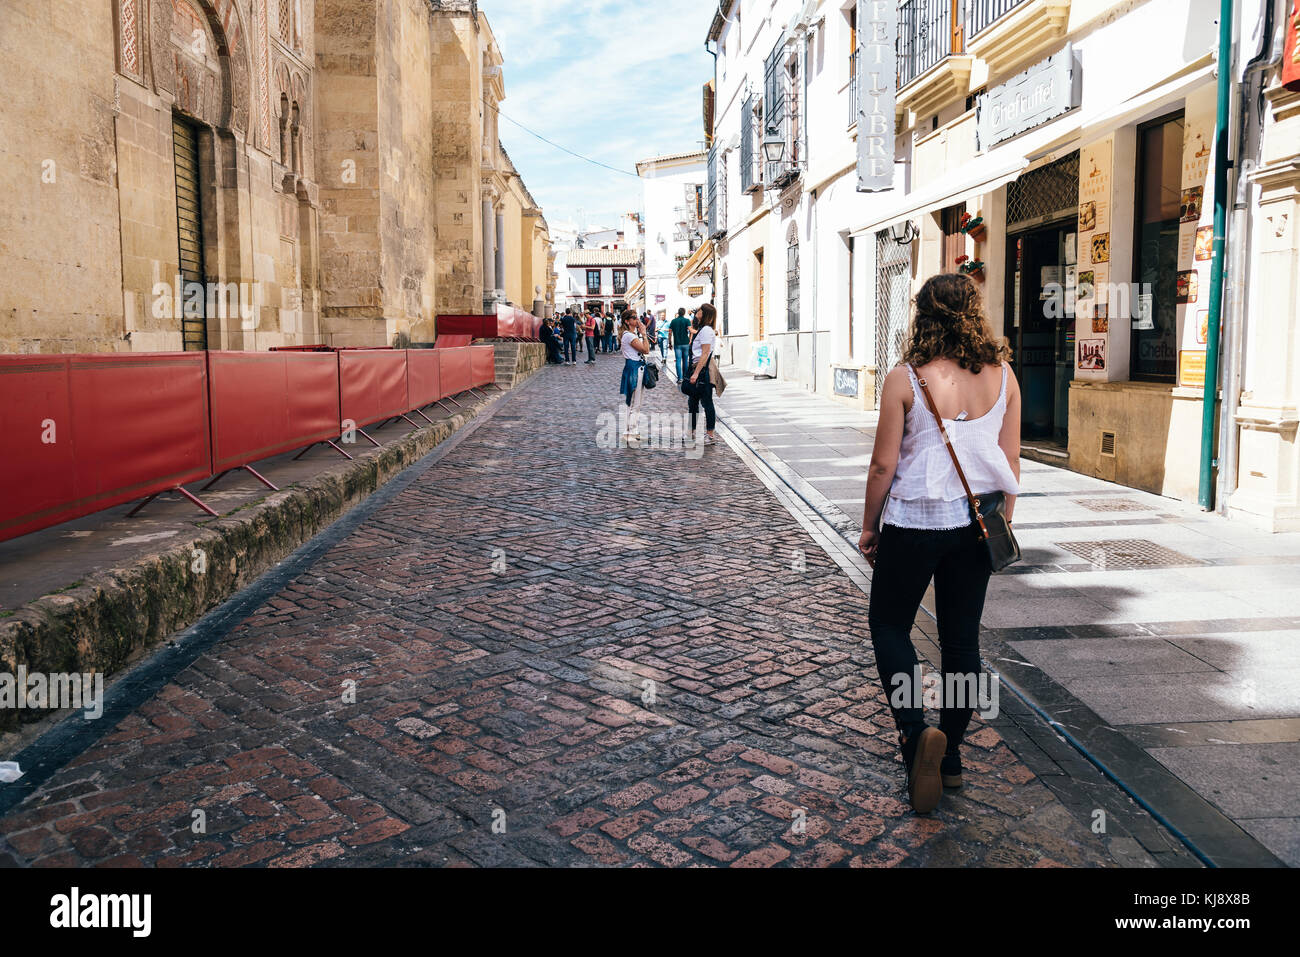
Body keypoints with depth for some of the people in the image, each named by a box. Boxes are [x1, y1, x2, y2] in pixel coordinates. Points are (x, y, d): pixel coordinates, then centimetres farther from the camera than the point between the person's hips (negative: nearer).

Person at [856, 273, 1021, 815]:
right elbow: (1010, 463, 4)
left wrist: (869, 526, 3)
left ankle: (916, 731, -6)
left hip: (914, 522, -4)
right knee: (962, 638, 14)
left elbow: (884, 465, -10)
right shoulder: (1002, 376, -1)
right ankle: (950, 759, 25)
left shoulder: (905, 380, -13)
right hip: (976, 525, 4)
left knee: (889, 626, 14)